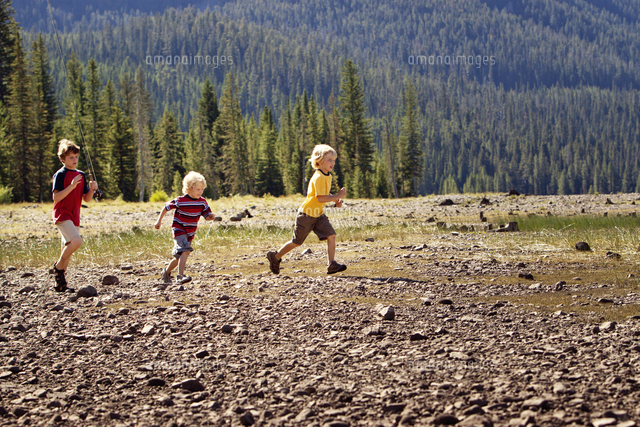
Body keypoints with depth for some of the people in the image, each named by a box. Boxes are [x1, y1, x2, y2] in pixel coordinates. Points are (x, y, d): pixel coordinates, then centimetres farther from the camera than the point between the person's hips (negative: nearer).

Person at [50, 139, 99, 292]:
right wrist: (72, 186, -25)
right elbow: (56, 198, -17)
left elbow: (86, 199, 14)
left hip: (74, 216, 7)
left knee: (68, 248, 8)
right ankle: (57, 267, -6)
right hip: (62, 215, -7)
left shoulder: (81, 175, 12)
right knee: (76, 240, -25)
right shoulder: (60, 174, -8)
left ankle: (60, 283, 15)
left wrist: (92, 189, -6)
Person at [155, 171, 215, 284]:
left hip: (190, 233, 6)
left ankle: (167, 271, 38)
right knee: (185, 251, -27)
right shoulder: (180, 201, -17)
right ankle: (180, 276, -29)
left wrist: (211, 217, -23)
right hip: (179, 230, -6)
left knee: (180, 256, 15)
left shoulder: (202, 202, -3)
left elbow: (207, 216, 1)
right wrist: (159, 221, 2)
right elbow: (166, 207, -4)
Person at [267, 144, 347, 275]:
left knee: (331, 235, -10)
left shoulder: (328, 176, 7)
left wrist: (335, 200, 5)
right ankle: (275, 257, 26)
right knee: (297, 242, 5)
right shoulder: (318, 178, -23)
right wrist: (337, 196, -26)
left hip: (319, 215, 8)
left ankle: (331, 265, -9)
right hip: (306, 215, -8)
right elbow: (320, 198, -30)